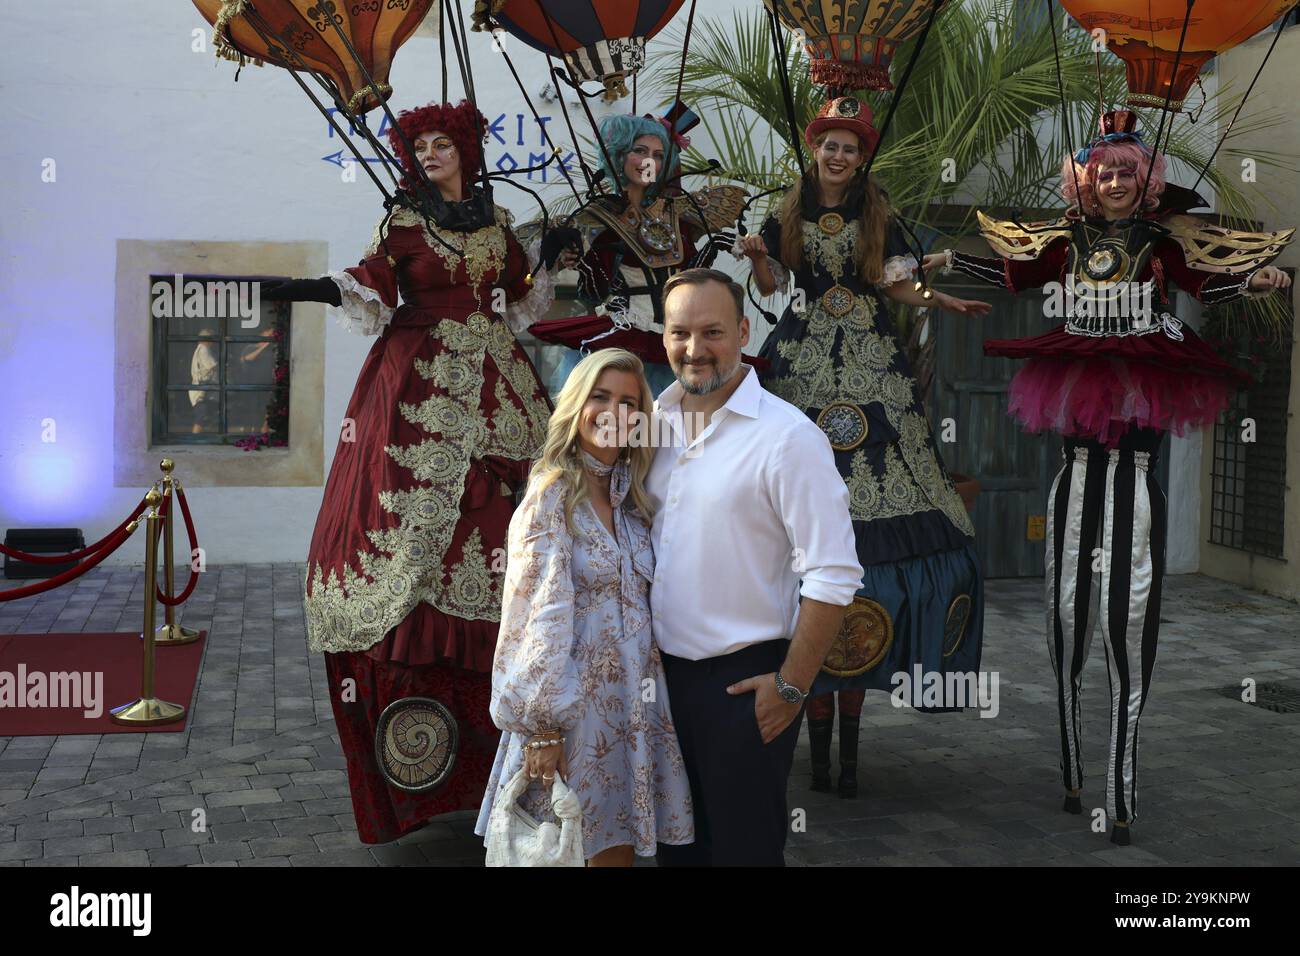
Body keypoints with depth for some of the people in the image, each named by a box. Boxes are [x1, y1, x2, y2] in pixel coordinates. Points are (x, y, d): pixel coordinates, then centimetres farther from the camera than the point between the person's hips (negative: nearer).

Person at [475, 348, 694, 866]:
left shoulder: (631, 499, 10)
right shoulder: (552, 497, -10)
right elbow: (540, 614, -16)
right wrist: (542, 724, -18)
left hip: (635, 702, 6)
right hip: (575, 706, -6)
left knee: (619, 847, 11)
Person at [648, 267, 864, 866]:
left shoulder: (787, 434, -15)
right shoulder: (658, 422, 4)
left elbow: (834, 576, -17)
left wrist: (791, 686, -14)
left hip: (745, 678, -6)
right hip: (667, 669, 6)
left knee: (743, 846, 7)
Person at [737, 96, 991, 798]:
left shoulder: (878, 217, 13)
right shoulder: (786, 217, 12)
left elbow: (896, 282, 3)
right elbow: (769, 285, 6)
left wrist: (946, 302, -14)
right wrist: (758, 256, -13)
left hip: (870, 365, 1)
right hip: (803, 364, -1)